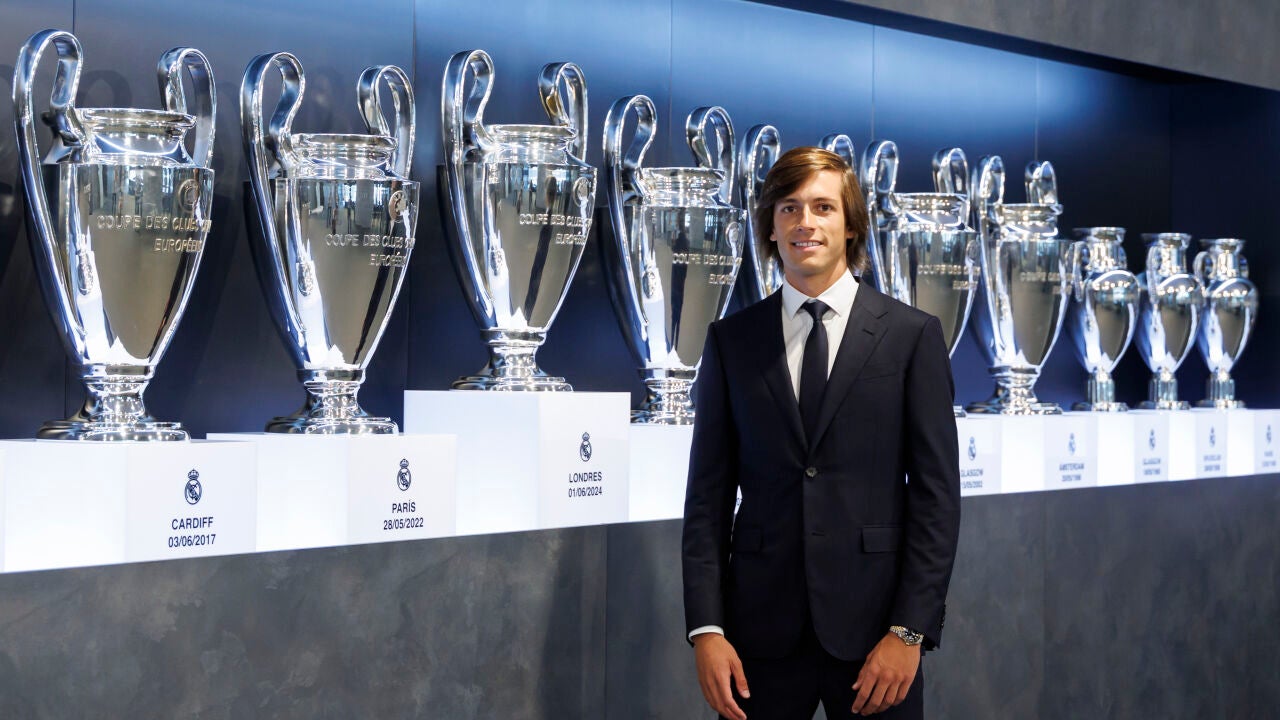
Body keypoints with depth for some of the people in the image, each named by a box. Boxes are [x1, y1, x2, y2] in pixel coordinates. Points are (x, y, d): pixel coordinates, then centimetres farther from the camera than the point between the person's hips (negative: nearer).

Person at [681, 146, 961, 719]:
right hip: (761, 627, 1)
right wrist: (706, 629, -4)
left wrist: (910, 630, -8)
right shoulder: (732, 339, 5)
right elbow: (709, 493, 4)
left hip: (872, 625, -1)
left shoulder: (912, 334, 0)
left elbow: (937, 492, -2)